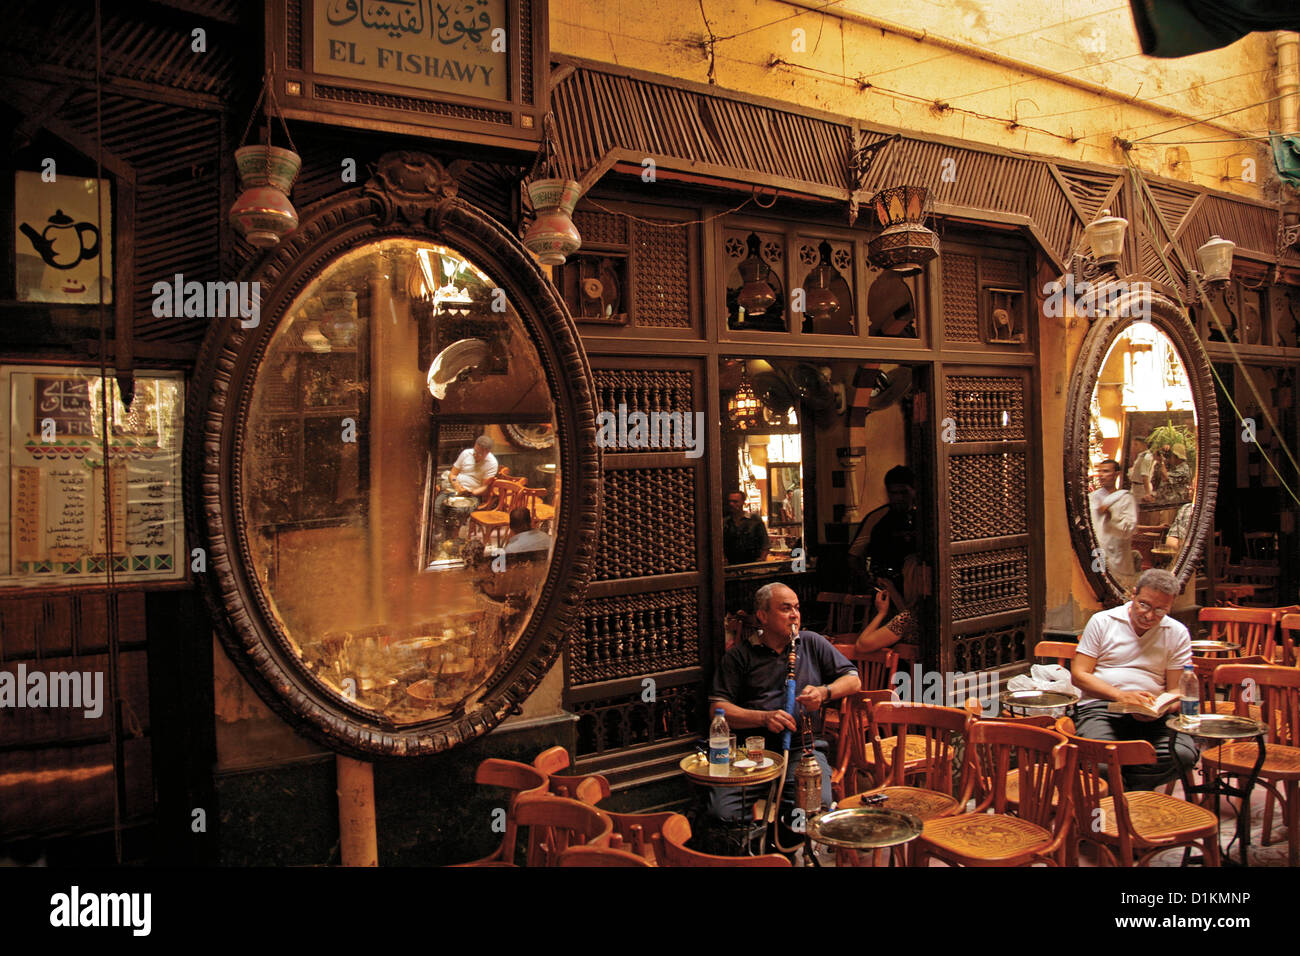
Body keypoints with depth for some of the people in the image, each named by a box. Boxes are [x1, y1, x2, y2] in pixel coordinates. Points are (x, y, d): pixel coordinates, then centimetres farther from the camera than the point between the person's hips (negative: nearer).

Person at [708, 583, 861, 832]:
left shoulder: (813, 643, 18)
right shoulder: (740, 655, 9)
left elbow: (853, 680, 18)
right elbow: (718, 708, 1)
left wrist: (825, 692, -3)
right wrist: (764, 717, -13)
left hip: (803, 747, 1)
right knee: (723, 813, -25)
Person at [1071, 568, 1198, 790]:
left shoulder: (1177, 634, 12)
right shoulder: (1102, 622, 7)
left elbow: (1176, 691, 10)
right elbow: (1078, 675, 3)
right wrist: (1121, 695, -13)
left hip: (1152, 715, 3)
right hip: (1100, 707, -2)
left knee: (1184, 755, -29)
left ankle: (1123, 791, -8)